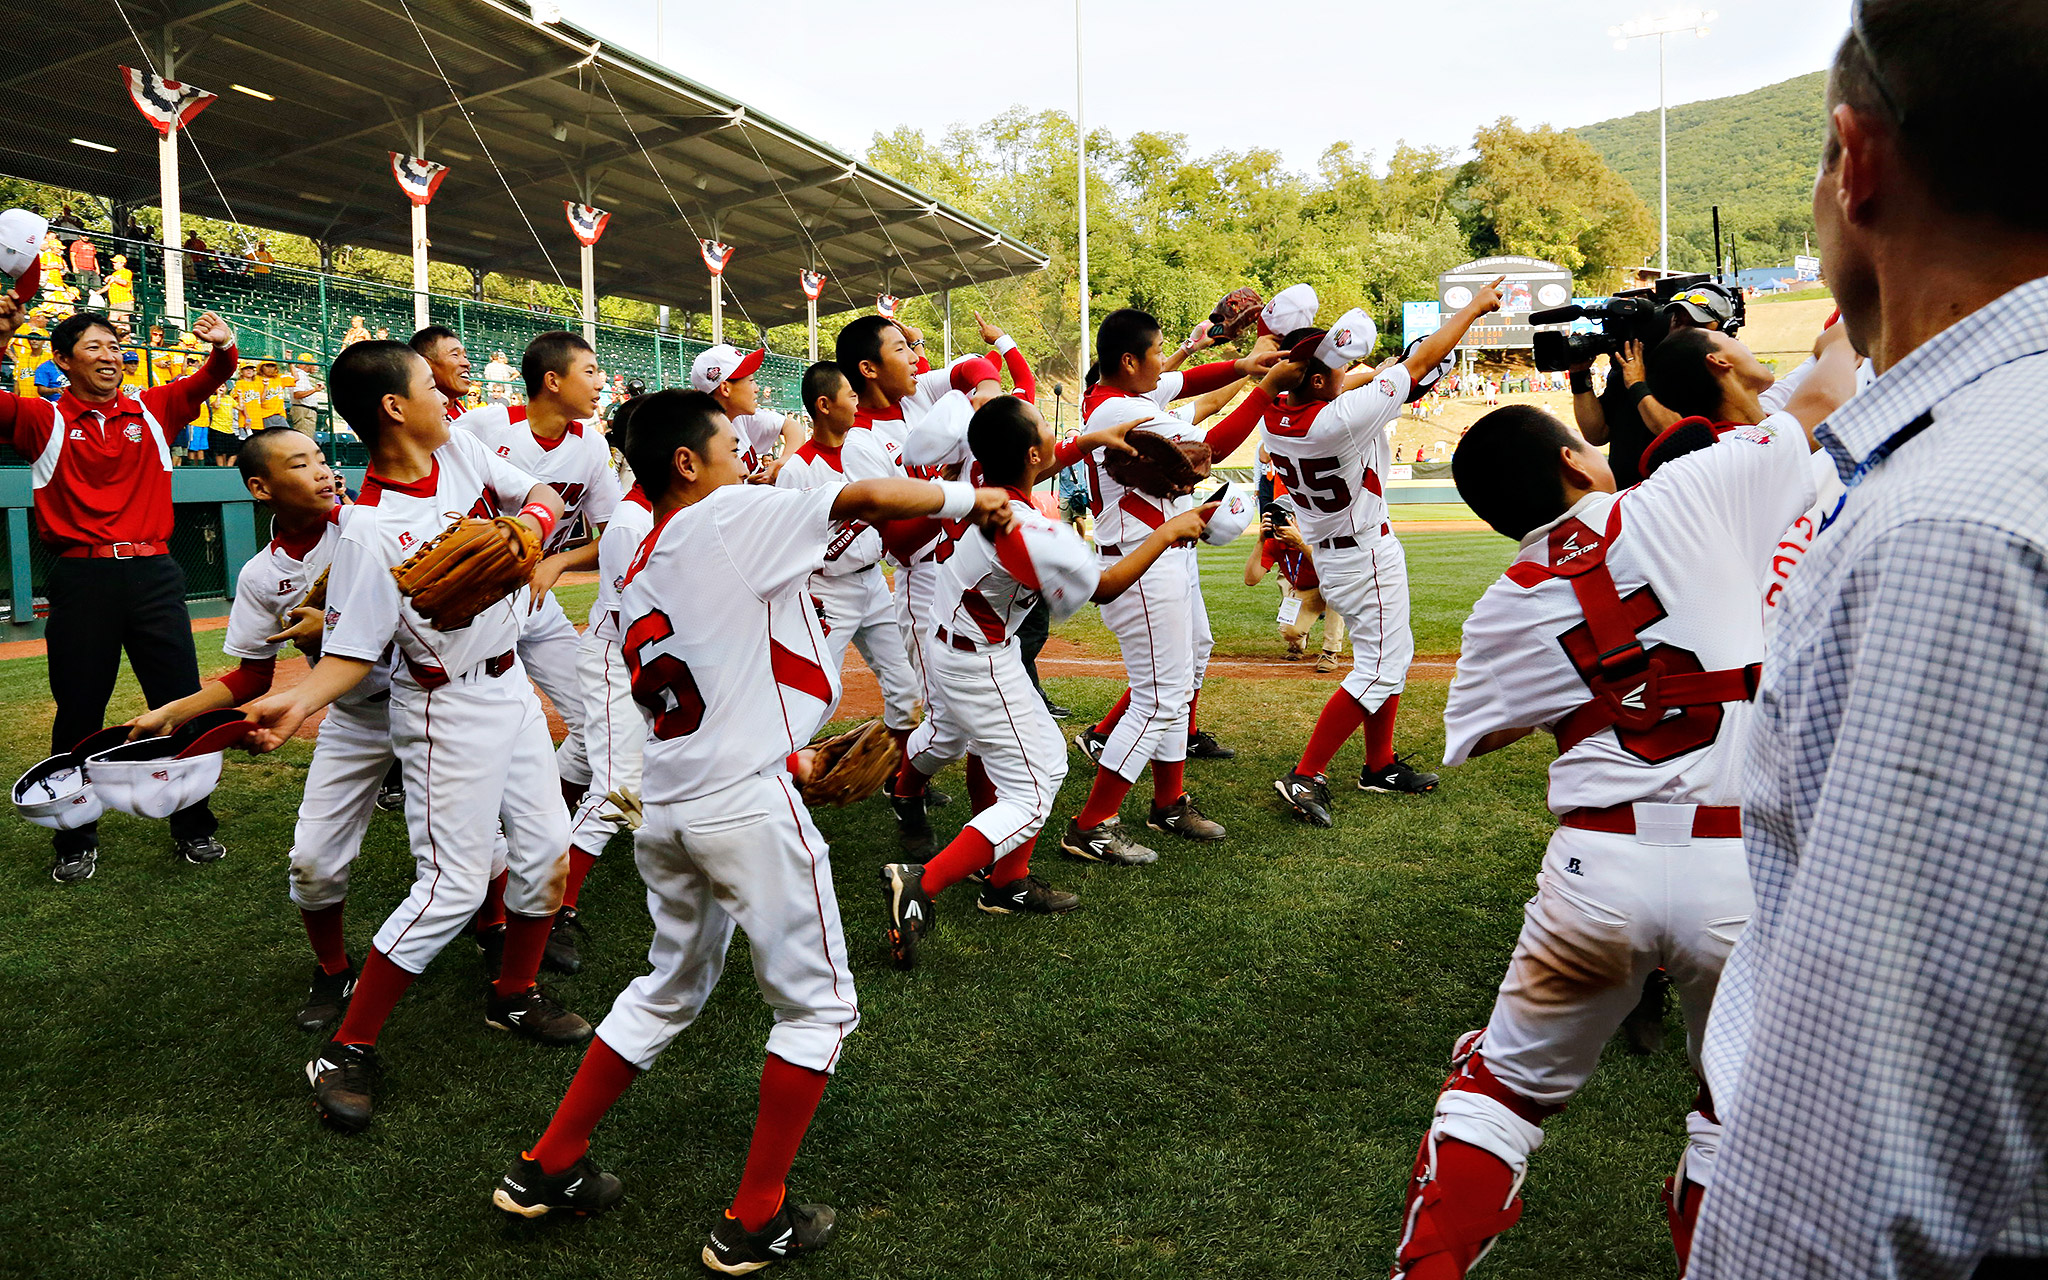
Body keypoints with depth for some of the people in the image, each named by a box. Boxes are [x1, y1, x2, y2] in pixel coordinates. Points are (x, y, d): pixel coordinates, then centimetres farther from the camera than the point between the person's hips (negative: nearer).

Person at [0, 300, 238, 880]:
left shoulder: (153, 410, 10)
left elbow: (209, 380, 3)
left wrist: (224, 346, -19)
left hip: (153, 575, 2)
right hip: (82, 577, -1)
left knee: (181, 702, 4)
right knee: (79, 712, 6)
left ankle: (194, 828, 16)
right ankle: (76, 842, 19)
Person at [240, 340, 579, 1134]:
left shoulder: (461, 448, -4)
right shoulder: (370, 531, -23)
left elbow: (543, 496, 6)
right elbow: (352, 652, -19)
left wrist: (530, 521, -16)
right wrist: (296, 702, -38)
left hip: (510, 683, 7)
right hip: (448, 711, -7)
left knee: (546, 847, 13)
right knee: (453, 886, -7)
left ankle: (515, 995, 34)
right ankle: (346, 1050, 8)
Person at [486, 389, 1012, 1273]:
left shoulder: (636, 586, 15)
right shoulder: (729, 518, -8)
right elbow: (867, 496, -11)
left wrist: (797, 760, 24)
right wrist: (969, 496, 4)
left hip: (663, 806, 8)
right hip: (746, 803, -8)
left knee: (670, 988, 26)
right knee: (818, 1008, 8)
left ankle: (546, 1168, 33)